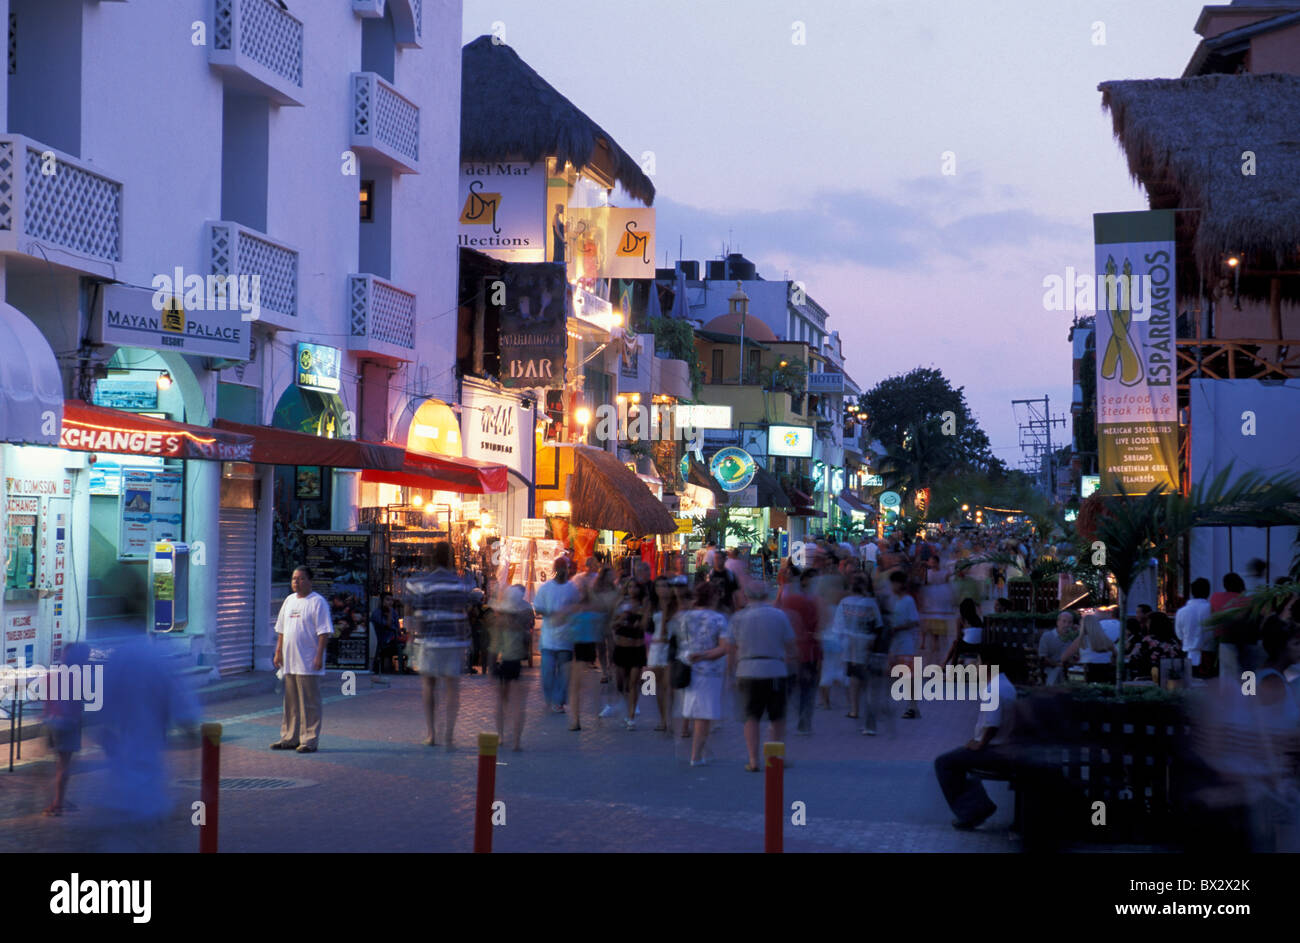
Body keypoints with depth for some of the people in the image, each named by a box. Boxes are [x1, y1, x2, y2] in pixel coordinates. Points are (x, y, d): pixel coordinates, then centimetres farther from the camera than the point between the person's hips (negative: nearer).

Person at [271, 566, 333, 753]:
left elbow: (324, 632, -12)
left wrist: (319, 656, -18)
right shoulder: (289, 600, 16)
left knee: (309, 703, -4)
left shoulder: (317, 602, -7)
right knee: (291, 703, 13)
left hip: (308, 664, -7)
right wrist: (278, 652, 16)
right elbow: (281, 630, 22)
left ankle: (310, 740, 0)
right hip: (289, 661, 7)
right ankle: (289, 738, 21)